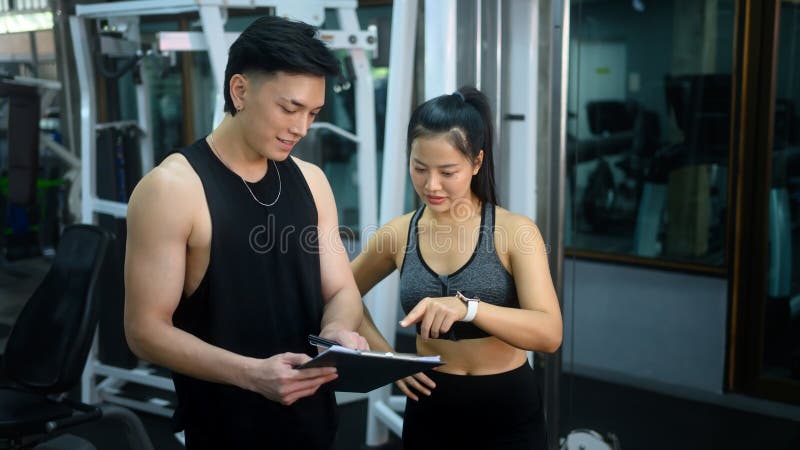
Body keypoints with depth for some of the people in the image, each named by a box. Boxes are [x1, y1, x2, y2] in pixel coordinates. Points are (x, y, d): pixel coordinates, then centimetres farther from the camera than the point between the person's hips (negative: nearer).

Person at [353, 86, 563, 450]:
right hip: (430, 409, 2)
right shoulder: (397, 234, -3)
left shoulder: (514, 231, -12)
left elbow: (549, 334, -23)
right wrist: (386, 357, 1)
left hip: (508, 413, -2)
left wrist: (467, 307, -38)